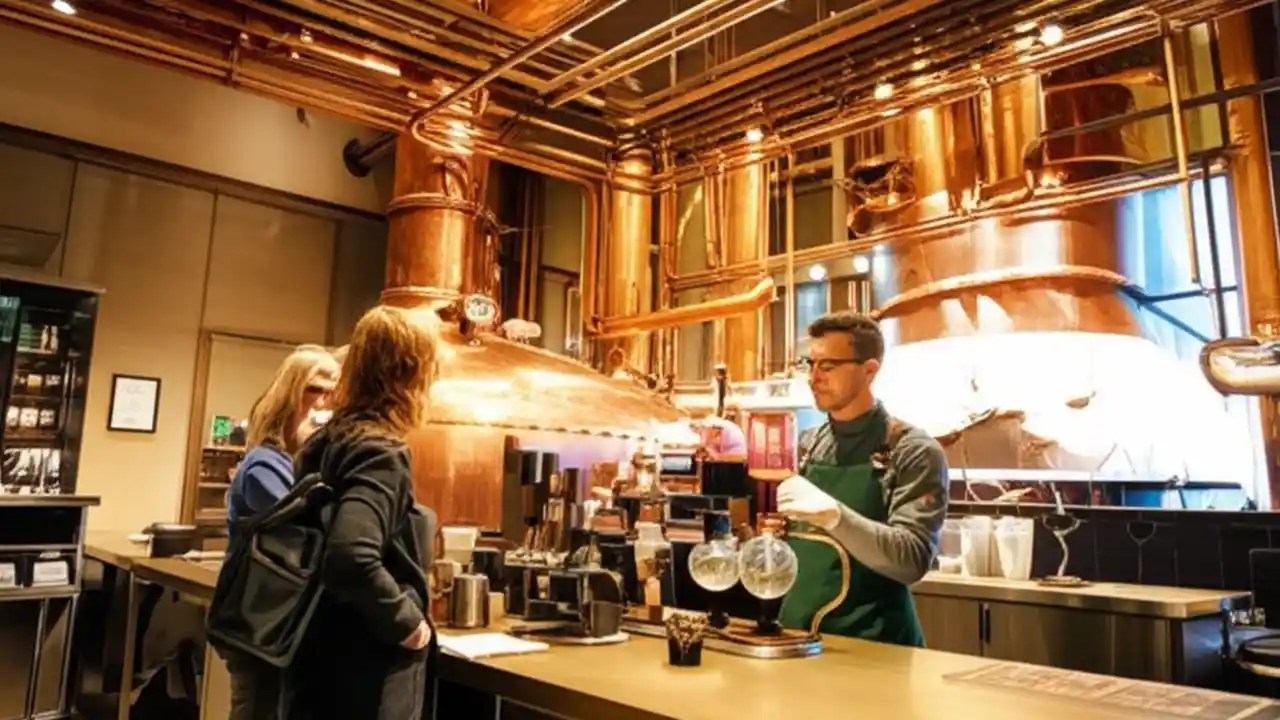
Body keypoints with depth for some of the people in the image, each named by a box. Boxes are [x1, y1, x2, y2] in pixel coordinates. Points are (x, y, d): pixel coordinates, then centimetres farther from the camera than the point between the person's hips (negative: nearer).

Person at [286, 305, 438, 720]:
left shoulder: (325, 442, 7)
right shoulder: (380, 453, -20)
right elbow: (351, 558, -35)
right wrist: (407, 623, -20)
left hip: (318, 667, 8)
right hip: (365, 680, -8)